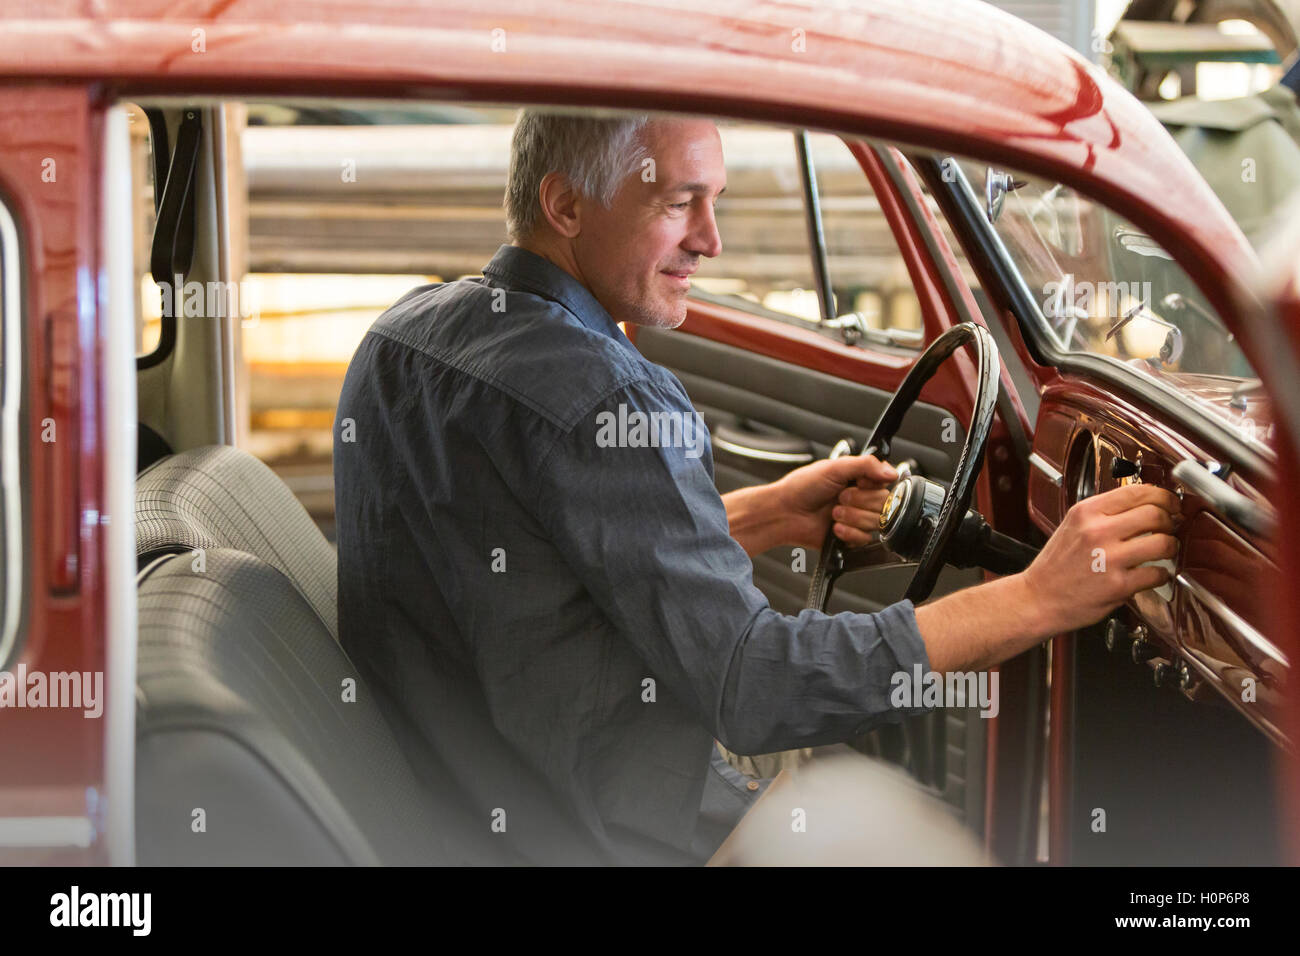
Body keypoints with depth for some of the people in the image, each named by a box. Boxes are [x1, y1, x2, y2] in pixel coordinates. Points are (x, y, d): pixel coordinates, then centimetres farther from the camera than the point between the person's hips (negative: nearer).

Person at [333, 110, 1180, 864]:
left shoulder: (408, 330, 3)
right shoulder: (589, 395, -28)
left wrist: (767, 517, 8)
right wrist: (1036, 601, -26)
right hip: (585, 839, -9)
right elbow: (750, 688, -29)